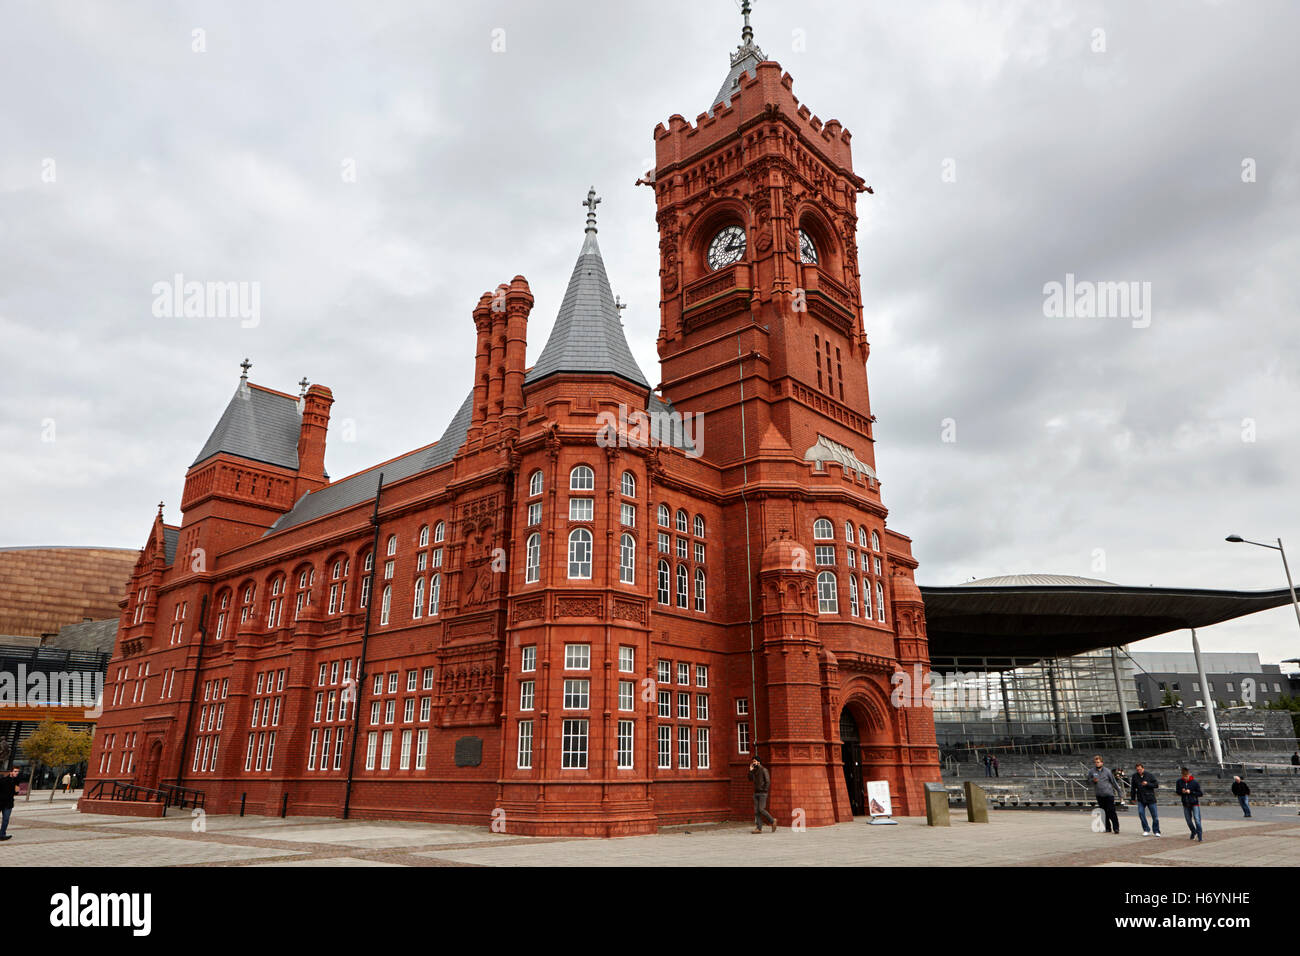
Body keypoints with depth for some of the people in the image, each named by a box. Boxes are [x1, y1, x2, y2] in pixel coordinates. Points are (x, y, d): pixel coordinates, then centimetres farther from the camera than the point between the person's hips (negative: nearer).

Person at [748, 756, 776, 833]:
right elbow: (750, 779, 7)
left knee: (761, 809, -12)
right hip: (756, 793, 7)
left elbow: (768, 781, -13)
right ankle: (759, 828, 2)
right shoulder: (754, 771, 13)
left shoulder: (764, 770, -9)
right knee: (756, 811, 1)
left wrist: (764, 791, -16)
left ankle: (772, 821, 8)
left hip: (762, 793, -7)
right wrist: (750, 770, -4)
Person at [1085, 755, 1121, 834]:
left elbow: (1113, 781, 6)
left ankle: (1116, 828, 0)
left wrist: (1119, 791, 8)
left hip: (1109, 794, -2)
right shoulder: (1092, 771, 3)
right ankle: (1108, 828, 16)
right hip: (1099, 795, 2)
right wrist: (1093, 780, -8)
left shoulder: (1107, 771, -1)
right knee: (1104, 812, 7)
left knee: (1111, 811, -8)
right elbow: (1088, 780, 13)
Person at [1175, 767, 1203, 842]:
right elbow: (1177, 792, 8)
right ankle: (1193, 833, 34)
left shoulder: (1195, 782, -11)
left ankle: (1200, 837, -5)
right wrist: (1181, 792, -13)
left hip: (1195, 803, -4)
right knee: (1188, 820, 12)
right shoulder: (1179, 781, -3)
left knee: (1197, 820, -11)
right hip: (1185, 804, 4)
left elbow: (1200, 794, -7)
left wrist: (1191, 792, -20)